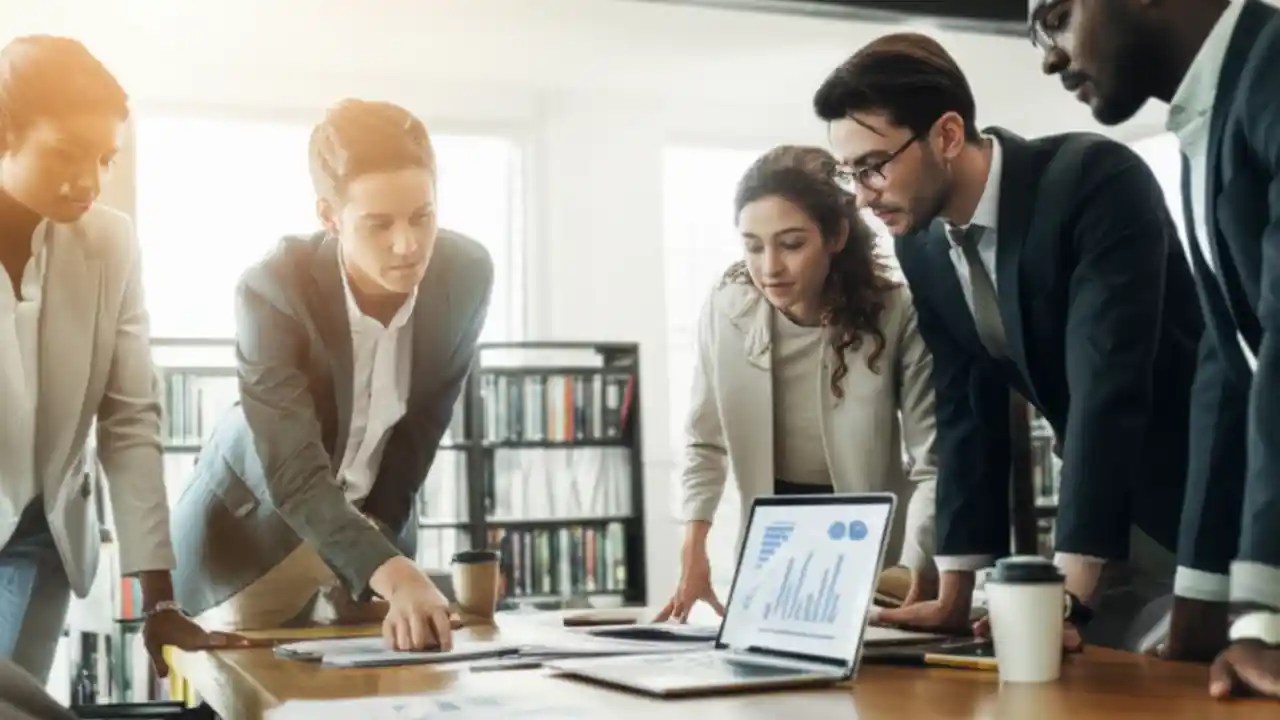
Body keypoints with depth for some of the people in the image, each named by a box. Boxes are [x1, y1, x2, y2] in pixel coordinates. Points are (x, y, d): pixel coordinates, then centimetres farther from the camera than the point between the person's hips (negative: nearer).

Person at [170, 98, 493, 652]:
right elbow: (293, 476, -36)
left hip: (373, 524, 4)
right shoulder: (272, 291, -30)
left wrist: (380, 537, -6)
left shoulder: (466, 274, -18)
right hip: (254, 528, -3)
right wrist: (392, 574, -50)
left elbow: (421, 427, -4)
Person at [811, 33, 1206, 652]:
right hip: (1097, 515, 6)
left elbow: (1107, 383, -31)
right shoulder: (921, 246, -2)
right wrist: (954, 596, -3)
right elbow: (966, 410, 1)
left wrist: (1064, 597, -34)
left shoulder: (1095, 182, -24)